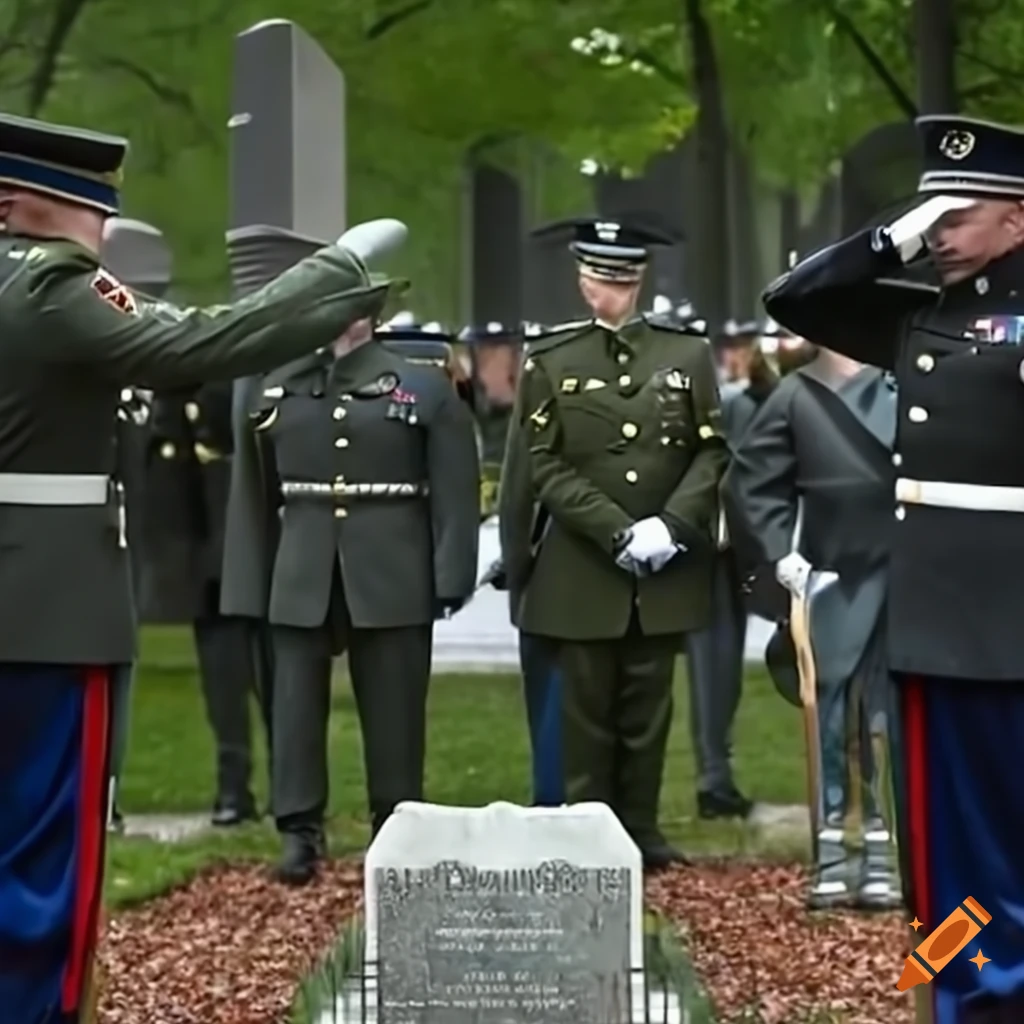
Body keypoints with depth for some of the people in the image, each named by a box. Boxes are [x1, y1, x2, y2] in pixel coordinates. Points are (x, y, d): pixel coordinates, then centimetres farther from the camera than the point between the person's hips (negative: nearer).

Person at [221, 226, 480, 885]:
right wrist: (251, 582, 5)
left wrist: (451, 578, -9)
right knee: (297, 706, 3)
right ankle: (300, 832, 11)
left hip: (394, 580, -2)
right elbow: (255, 495, 10)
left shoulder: (424, 388, 2)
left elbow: (456, 492, -2)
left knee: (394, 711, 5)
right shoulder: (276, 391, 9)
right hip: (302, 579, 2)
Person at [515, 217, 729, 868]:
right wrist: (619, 533, -14)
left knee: (650, 706, 7)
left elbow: (712, 452, 3)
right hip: (584, 567, -1)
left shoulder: (688, 353, 6)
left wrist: (672, 525, -12)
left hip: (668, 568, 1)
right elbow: (545, 466, -4)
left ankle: (642, 831, 15)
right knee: (589, 708, 3)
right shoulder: (551, 361, 2)